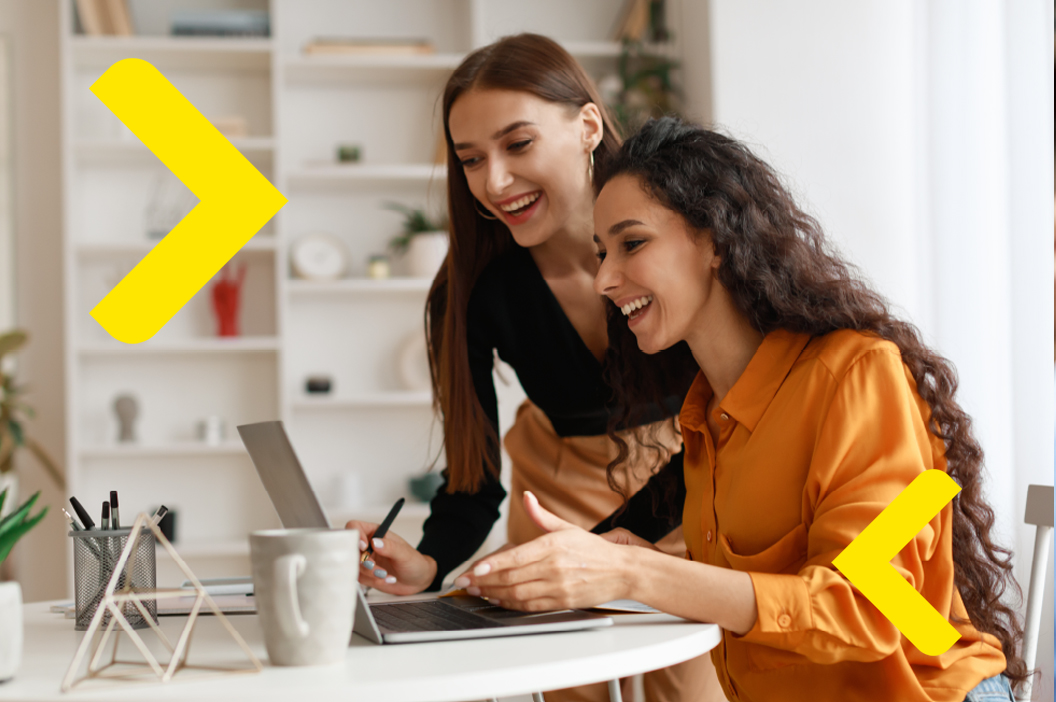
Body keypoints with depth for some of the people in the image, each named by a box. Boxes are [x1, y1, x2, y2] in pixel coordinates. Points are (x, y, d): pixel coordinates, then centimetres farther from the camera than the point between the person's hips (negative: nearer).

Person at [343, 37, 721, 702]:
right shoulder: (474, 292, -20)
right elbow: (474, 478, -14)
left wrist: (604, 546, -29)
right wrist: (429, 564, -36)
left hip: (689, 496, -1)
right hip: (559, 491, 1)